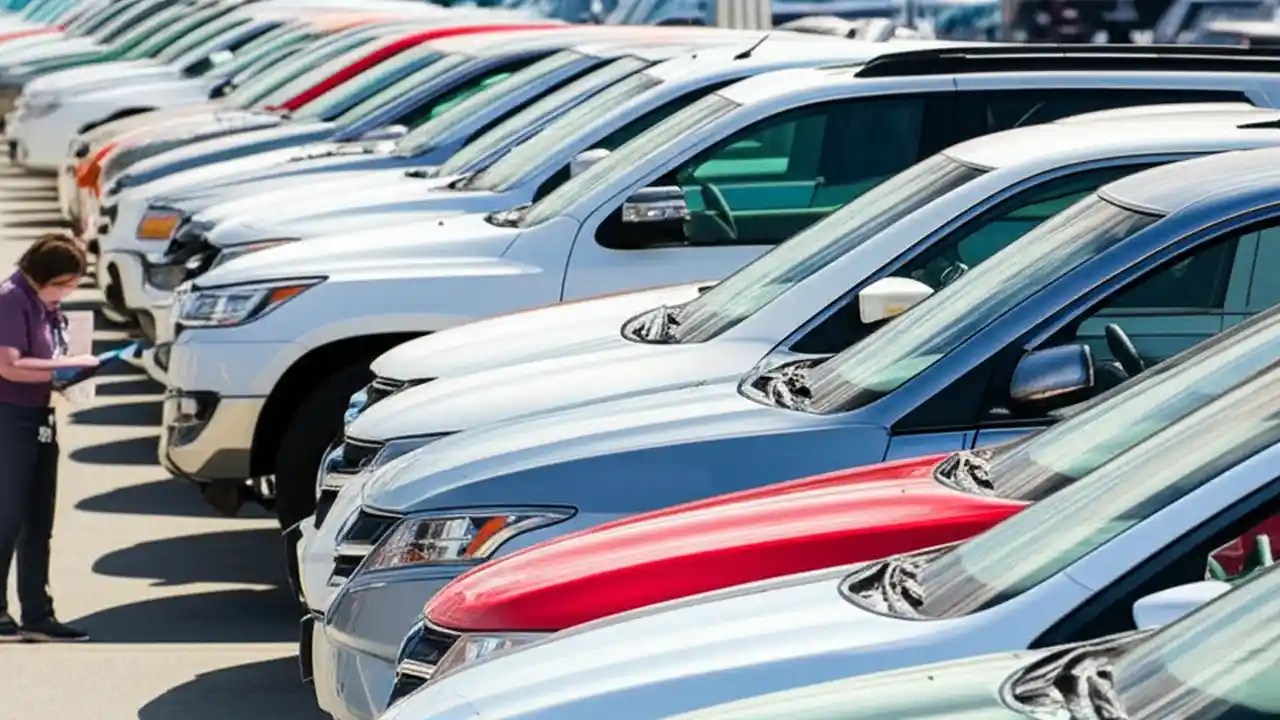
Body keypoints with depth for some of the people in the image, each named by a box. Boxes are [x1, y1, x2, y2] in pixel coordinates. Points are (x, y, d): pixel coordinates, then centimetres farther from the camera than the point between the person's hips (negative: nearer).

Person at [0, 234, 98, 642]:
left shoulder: (46, 303, 11)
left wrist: (70, 372, 3)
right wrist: (66, 365, -20)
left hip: (39, 420, 9)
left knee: (38, 525, 10)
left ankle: (37, 615, 15)